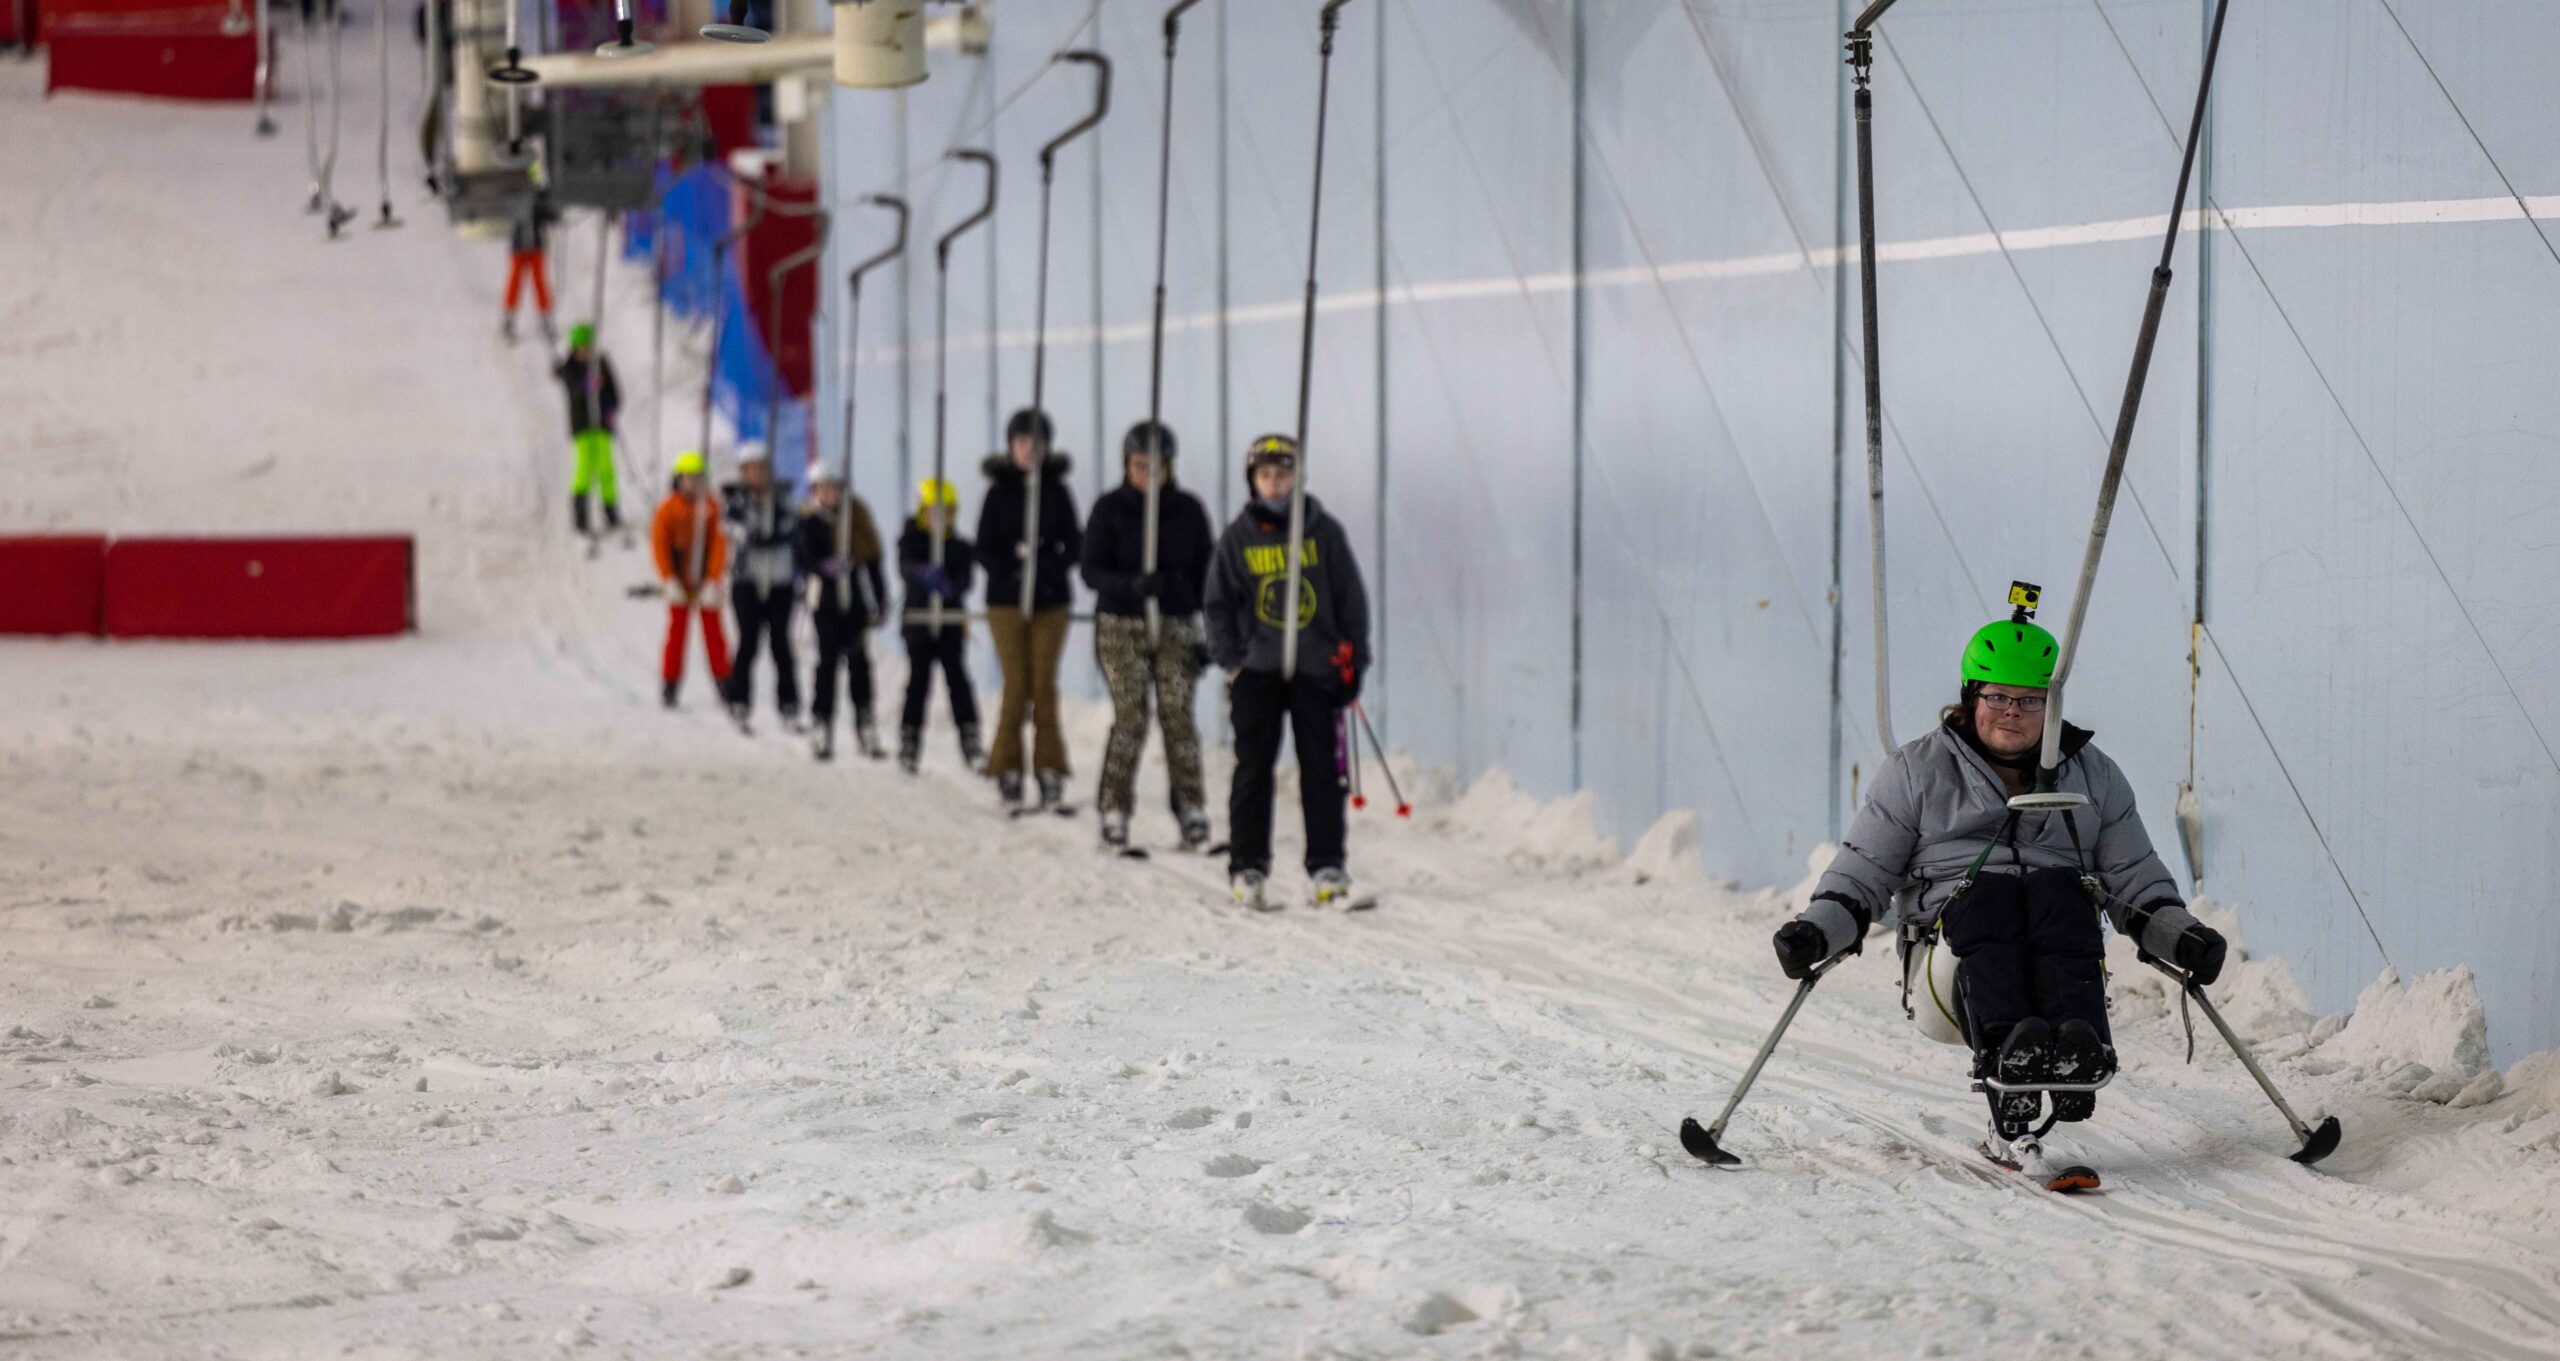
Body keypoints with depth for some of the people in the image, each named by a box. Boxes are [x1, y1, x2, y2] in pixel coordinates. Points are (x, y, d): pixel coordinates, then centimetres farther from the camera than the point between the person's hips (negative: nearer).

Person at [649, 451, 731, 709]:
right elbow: (659, 545, -3)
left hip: (706, 582, 1)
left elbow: (719, 544, -3)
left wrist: (712, 581, -10)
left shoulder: (711, 507, -2)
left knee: (713, 631, 1)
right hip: (679, 581, -1)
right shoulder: (668, 508, -4)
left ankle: (724, 685, 4)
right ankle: (670, 685, 5)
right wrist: (669, 581, -10)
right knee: (677, 630, 1)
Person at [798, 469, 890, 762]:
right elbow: (807, 561, -10)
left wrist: (880, 603, 10)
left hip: (856, 601, 2)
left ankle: (865, 727, 3)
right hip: (825, 601, -2)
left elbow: (872, 562, 11)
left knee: (859, 661, -1)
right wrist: (826, 566, -32)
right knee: (828, 661, -4)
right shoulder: (811, 524, 1)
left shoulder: (857, 519, 7)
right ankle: (822, 727, 1)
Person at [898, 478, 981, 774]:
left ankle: (970, 742, -4)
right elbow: (905, 567, -17)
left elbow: (966, 577, -8)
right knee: (918, 681, 1)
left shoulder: (960, 547, 6)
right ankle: (908, 744, 10)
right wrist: (925, 574, -39)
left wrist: (951, 586, -31)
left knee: (958, 678, -6)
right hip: (918, 619, -1)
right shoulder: (911, 541, 2)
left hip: (951, 620, 1)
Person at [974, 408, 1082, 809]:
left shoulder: (1057, 491, 5)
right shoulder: (999, 492, 2)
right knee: (1016, 686, -3)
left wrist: (1046, 565, -15)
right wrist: (1015, 566, -17)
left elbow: (1074, 545, 2)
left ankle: (1049, 769, 6)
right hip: (1006, 600, -1)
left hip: (1051, 600, 1)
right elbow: (985, 549, 0)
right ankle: (1008, 769, 5)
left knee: (1044, 685, 1)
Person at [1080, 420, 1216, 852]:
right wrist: (1132, 585, -23)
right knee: (1130, 716, -9)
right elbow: (1092, 570, -4)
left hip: (1177, 626, 1)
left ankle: (1191, 810, -3)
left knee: (1178, 713, -8)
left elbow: (1205, 573, 10)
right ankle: (1114, 811, -1)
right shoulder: (1110, 508, 1)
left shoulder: (1188, 510, 6)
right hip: (1121, 625, -1)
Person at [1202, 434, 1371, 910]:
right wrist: (1230, 660, 0)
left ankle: (1326, 868, 5)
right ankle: (1247, 868, 4)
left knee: (1322, 770, 0)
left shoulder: (1324, 532, 4)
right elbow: (1217, 604, 11)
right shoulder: (1238, 538, 5)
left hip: (1317, 668, 0)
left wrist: (1353, 662, 2)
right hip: (1258, 670, 0)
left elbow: (1351, 600, 7)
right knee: (1253, 769, 0)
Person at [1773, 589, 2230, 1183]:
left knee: (2061, 890, -33)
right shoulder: (1917, 770, 15)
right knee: (1987, 894, -35)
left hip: (2061, 941, 1)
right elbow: (1861, 873, 13)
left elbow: (2134, 881, 22)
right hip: (1951, 934, -1)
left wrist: (2183, 937, 3)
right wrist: (1816, 932, -6)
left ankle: (2079, 1048, -58)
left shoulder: (2093, 774, 20)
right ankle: (2006, 1052, -61)